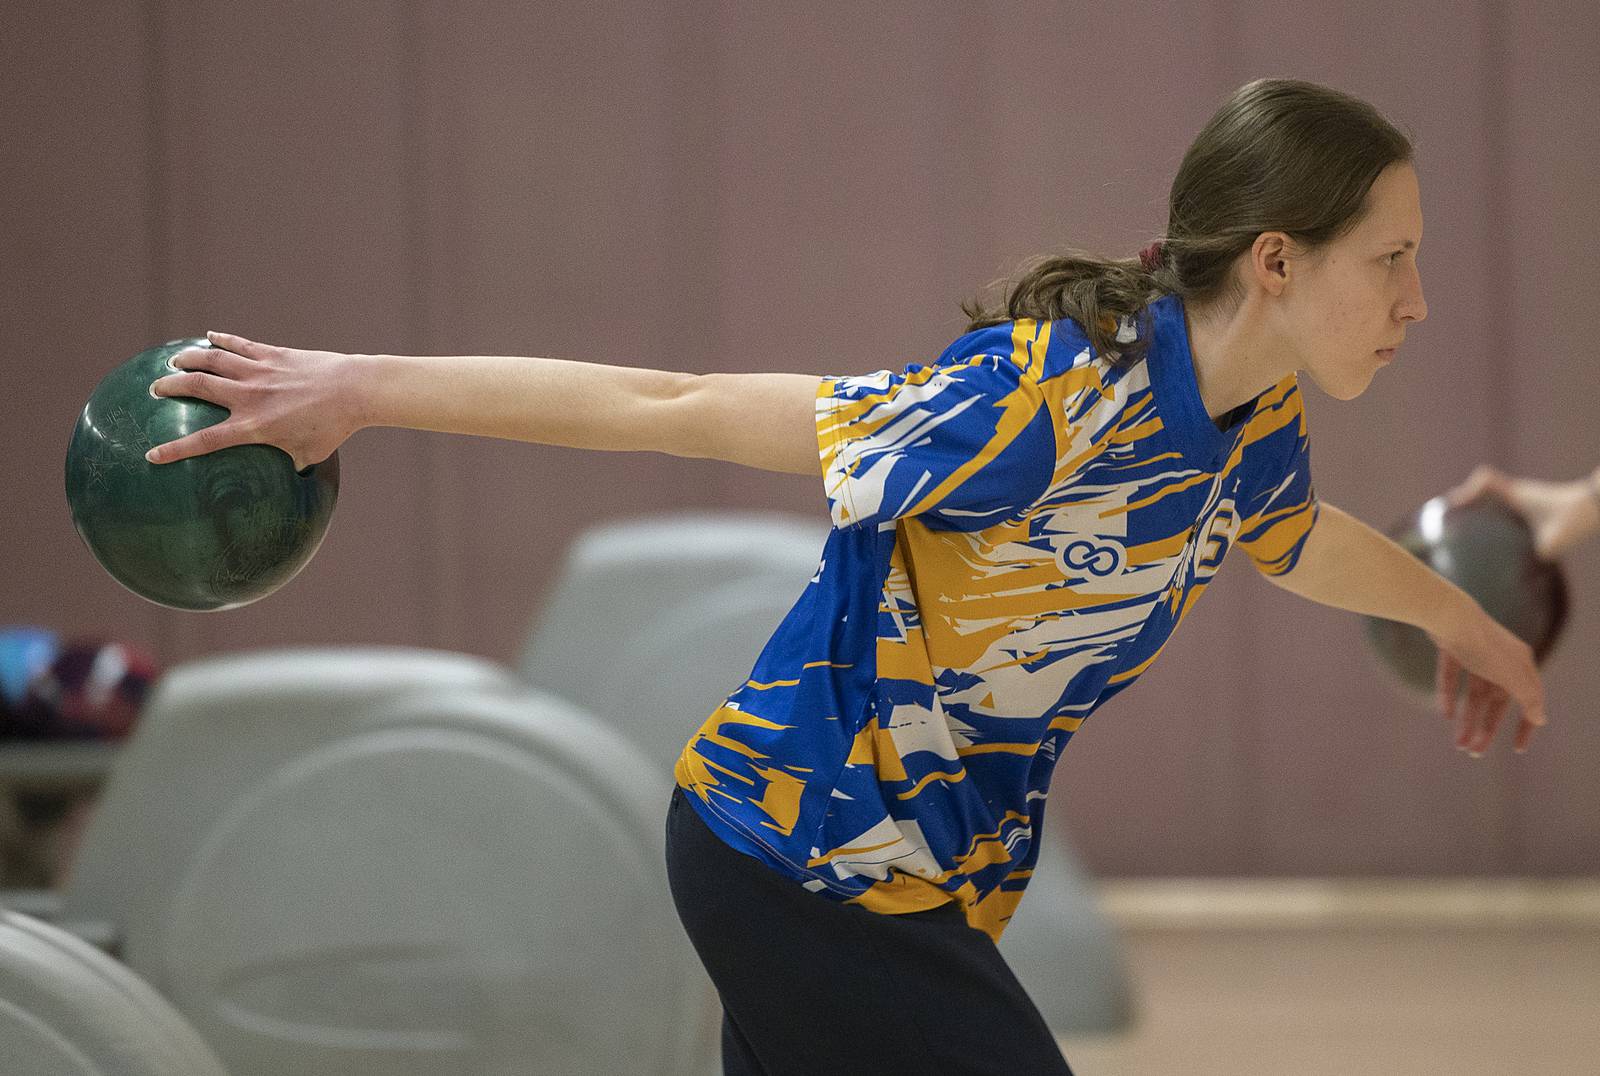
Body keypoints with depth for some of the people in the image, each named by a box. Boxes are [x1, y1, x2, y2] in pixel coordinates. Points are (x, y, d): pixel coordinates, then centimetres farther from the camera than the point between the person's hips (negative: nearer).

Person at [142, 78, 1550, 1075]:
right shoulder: (1037, 409, -28)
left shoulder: (1258, 425, -1)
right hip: (800, 862, -8)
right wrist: (367, 387, -20)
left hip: (917, 884, 8)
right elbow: (678, 410, -24)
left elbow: (1298, 535, 27)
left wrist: (1460, 617, 46)